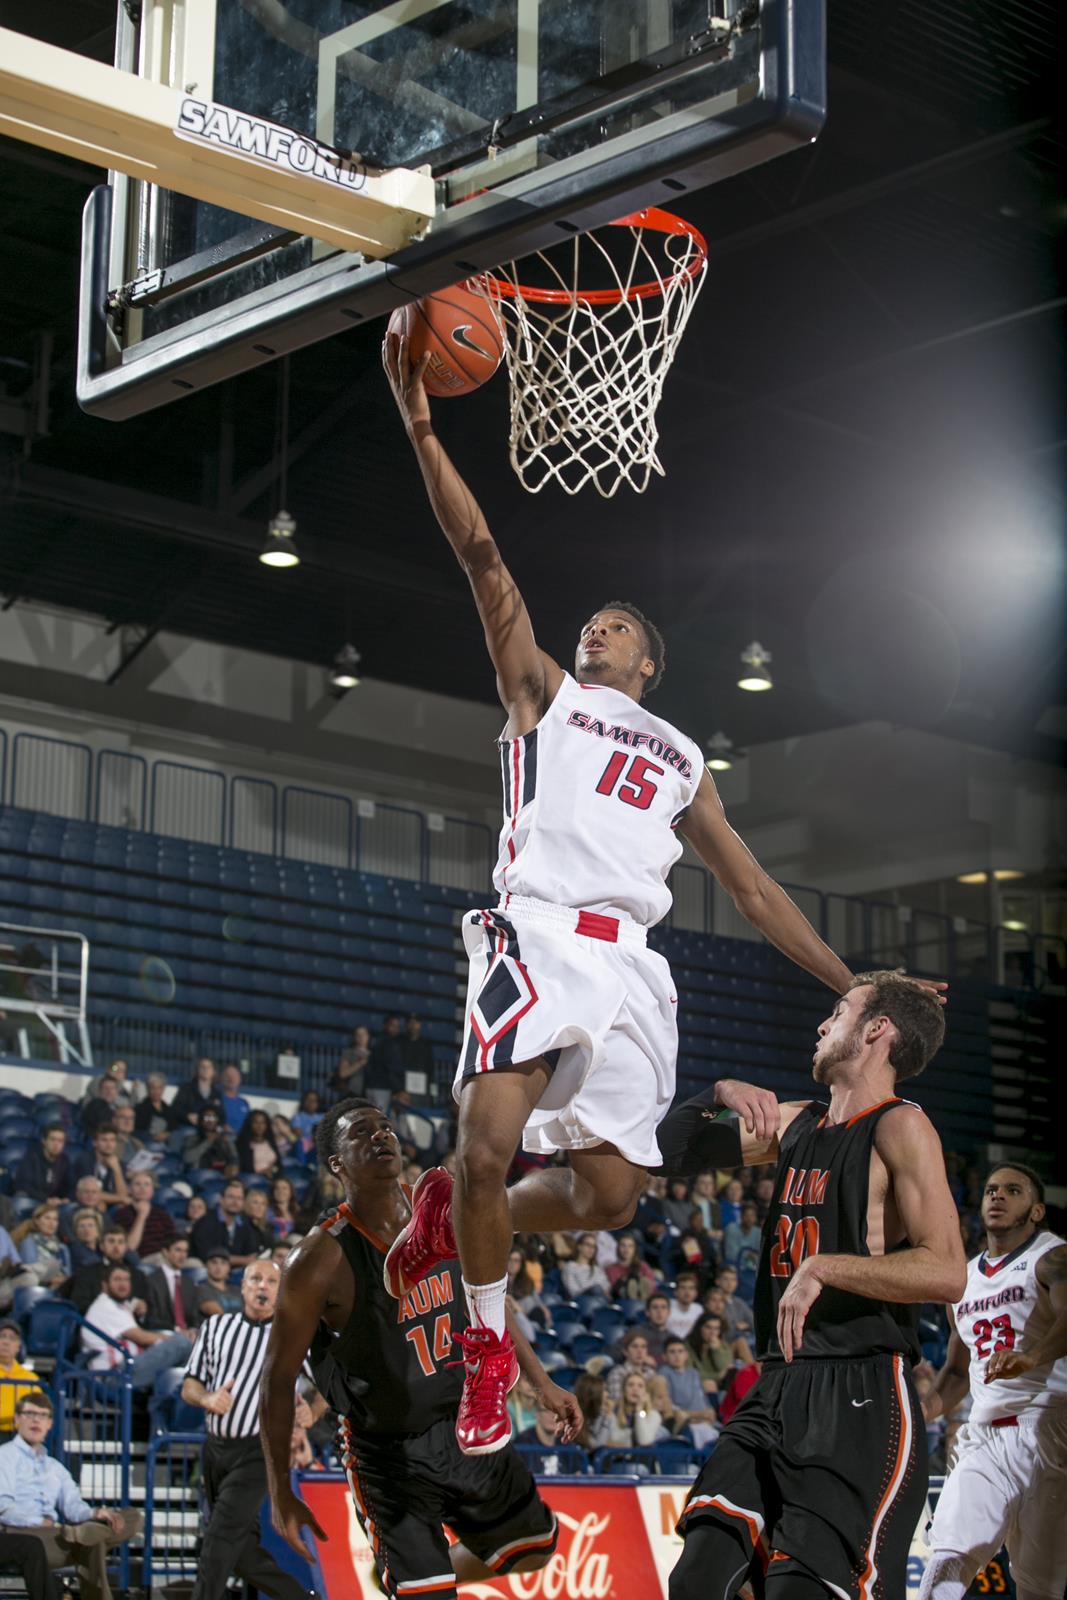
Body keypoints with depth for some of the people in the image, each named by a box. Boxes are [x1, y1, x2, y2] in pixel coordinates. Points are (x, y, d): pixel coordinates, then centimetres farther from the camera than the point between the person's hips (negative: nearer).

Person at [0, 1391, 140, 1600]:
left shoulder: (55, 1468, 30)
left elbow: (72, 1504, 13)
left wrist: (95, 1514, -12)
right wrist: (40, 1523, -22)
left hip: (53, 1533, 7)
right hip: (19, 1535, -7)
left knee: (133, 1519, -16)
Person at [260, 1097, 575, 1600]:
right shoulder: (322, 1259, -22)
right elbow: (279, 1375, -14)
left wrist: (543, 1384, 11)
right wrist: (281, 1495, -12)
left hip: (467, 1426, 6)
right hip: (389, 1451, -6)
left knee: (533, 1547, 21)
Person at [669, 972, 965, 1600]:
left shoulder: (900, 1128, -7)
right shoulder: (796, 1123, 15)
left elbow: (947, 1273, -18)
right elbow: (678, 1143, 23)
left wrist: (823, 1268, -22)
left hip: (863, 1401, -7)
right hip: (778, 1390, 7)